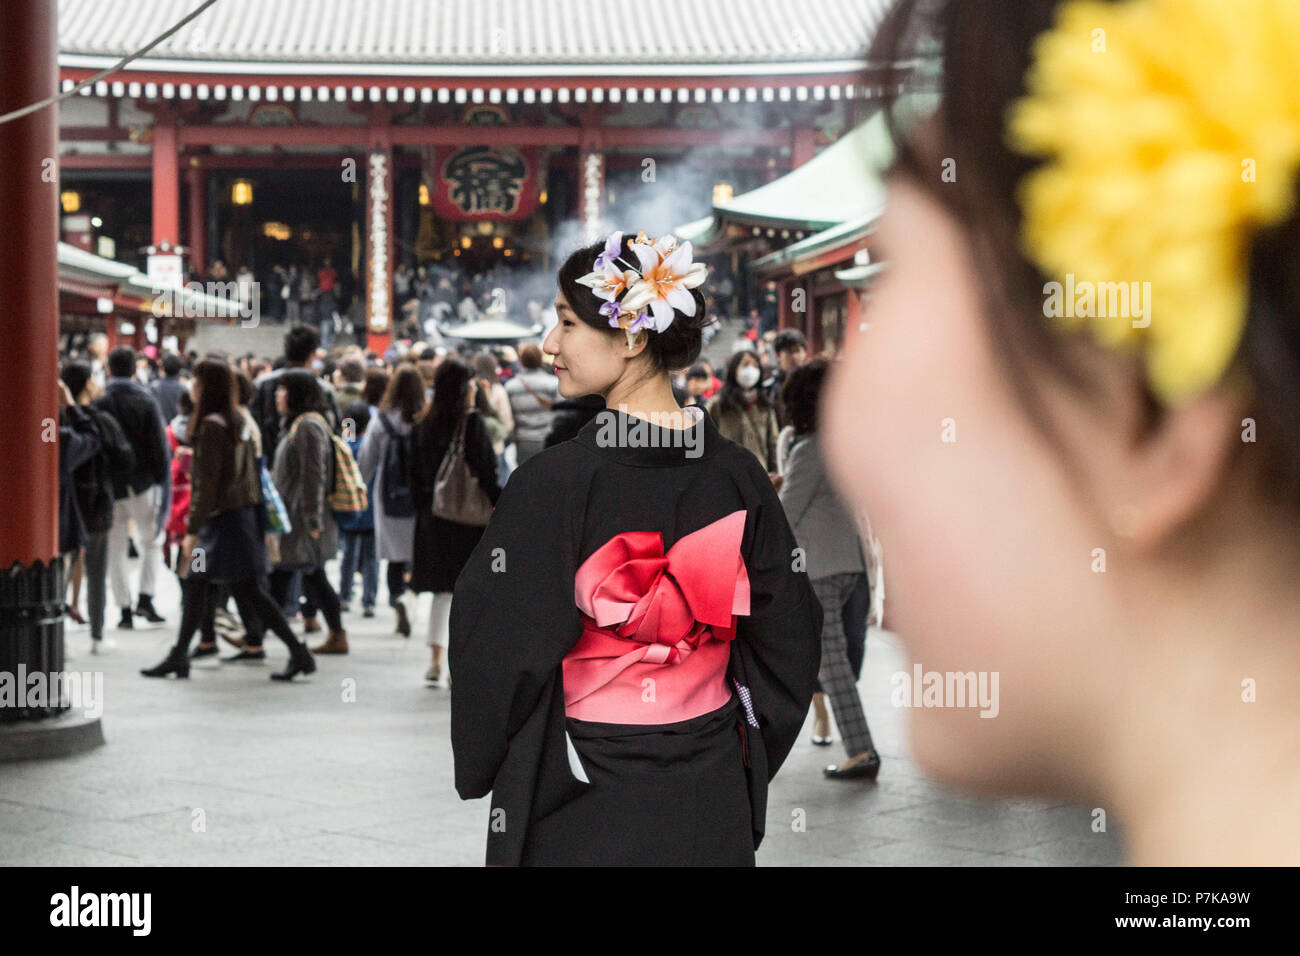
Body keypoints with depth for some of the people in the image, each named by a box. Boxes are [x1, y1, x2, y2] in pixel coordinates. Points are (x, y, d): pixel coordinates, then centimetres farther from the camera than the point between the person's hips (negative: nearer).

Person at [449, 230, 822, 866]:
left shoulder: (554, 482, -19)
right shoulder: (738, 476, -4)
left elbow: (499, 651, -14)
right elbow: (788, 635, 3)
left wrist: (477, 770, 2)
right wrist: (743, 760, 15)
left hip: (584, 807, -4)